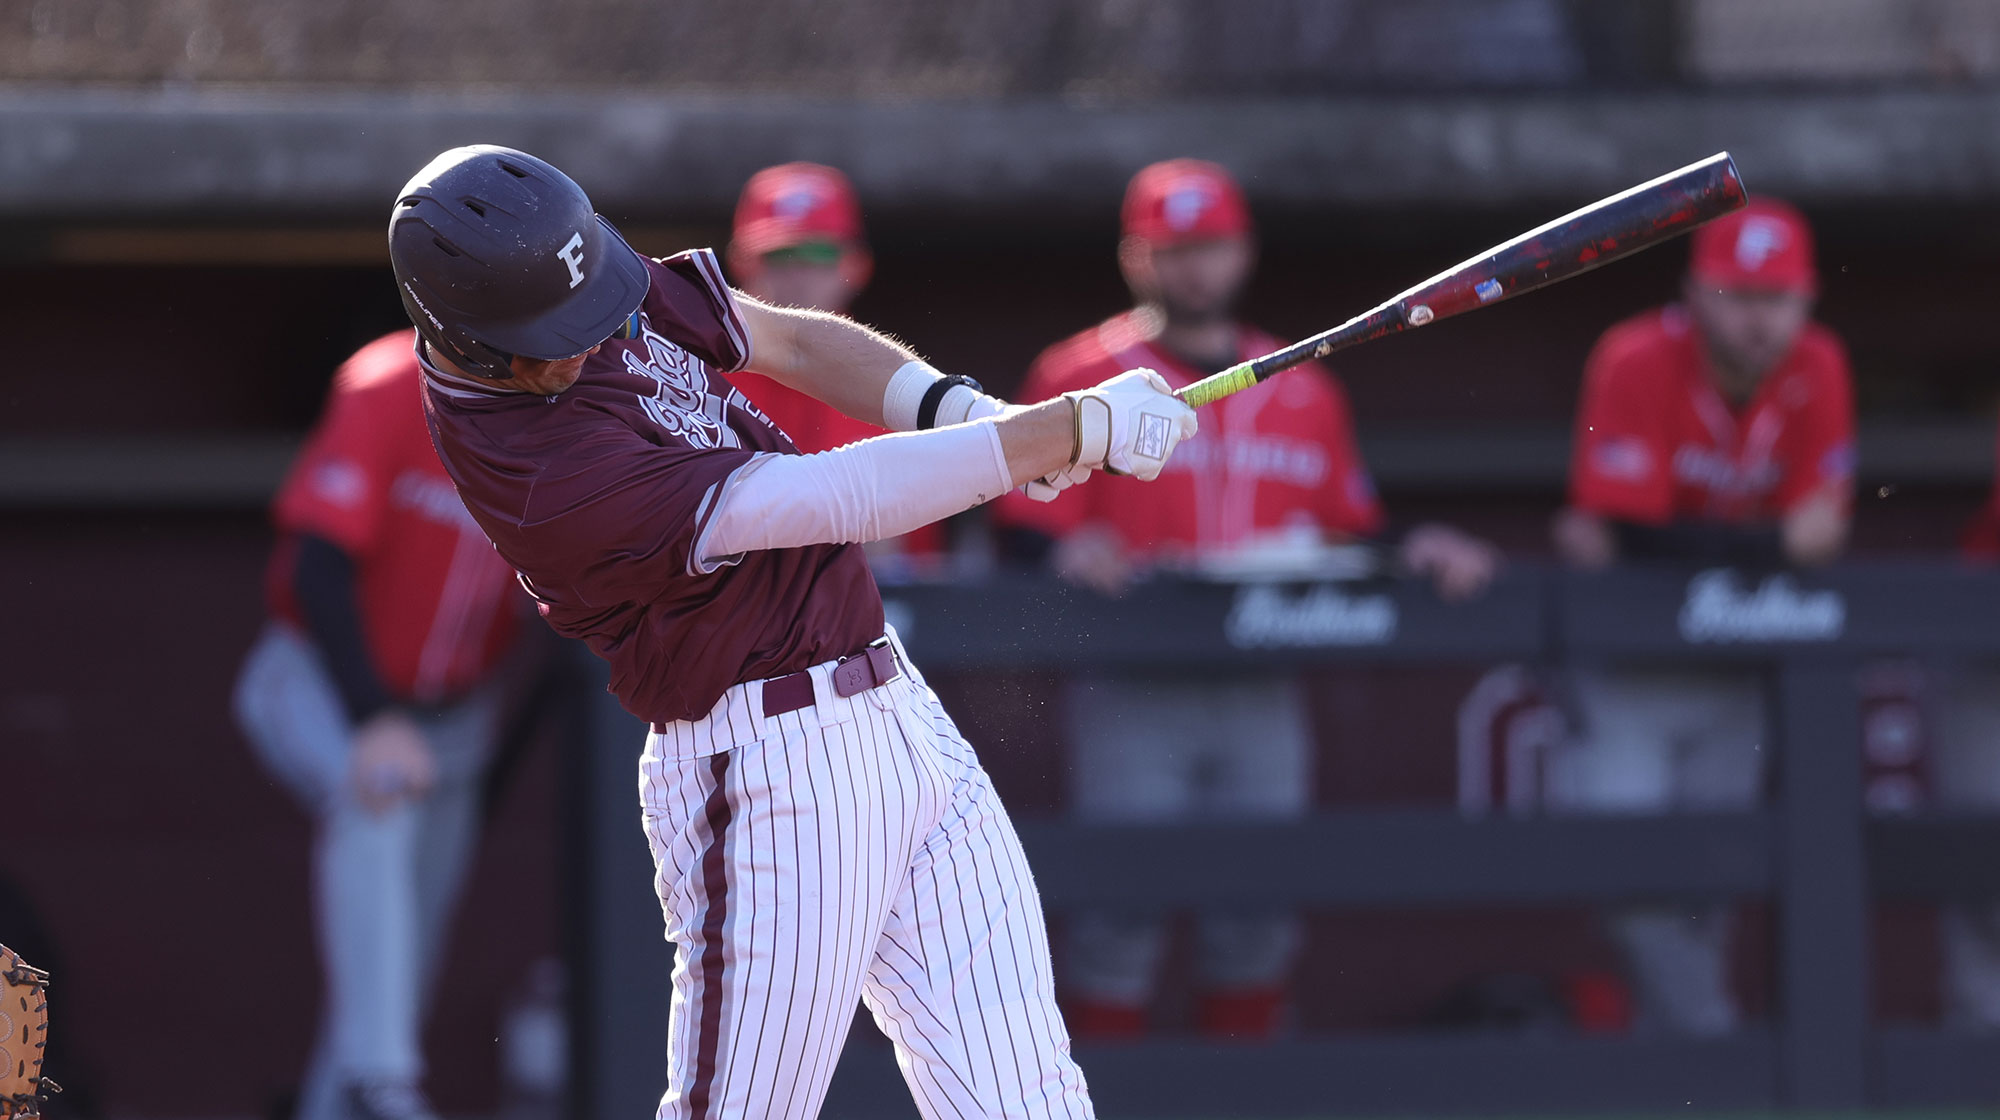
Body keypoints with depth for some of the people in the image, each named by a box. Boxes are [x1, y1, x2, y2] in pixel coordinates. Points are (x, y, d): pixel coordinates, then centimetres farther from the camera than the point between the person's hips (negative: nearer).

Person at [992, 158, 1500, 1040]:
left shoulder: (1303, 389, 17)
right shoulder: (1078, 379, 4)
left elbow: (1351, 527, 18)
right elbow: (1028, 528, -2)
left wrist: (1413, 549, -1)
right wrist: (1069, 554, -23)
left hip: (1260, 693, 4)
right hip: (1130, 692, -4)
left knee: (1260, 917, 4)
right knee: (1120, 909, -8)